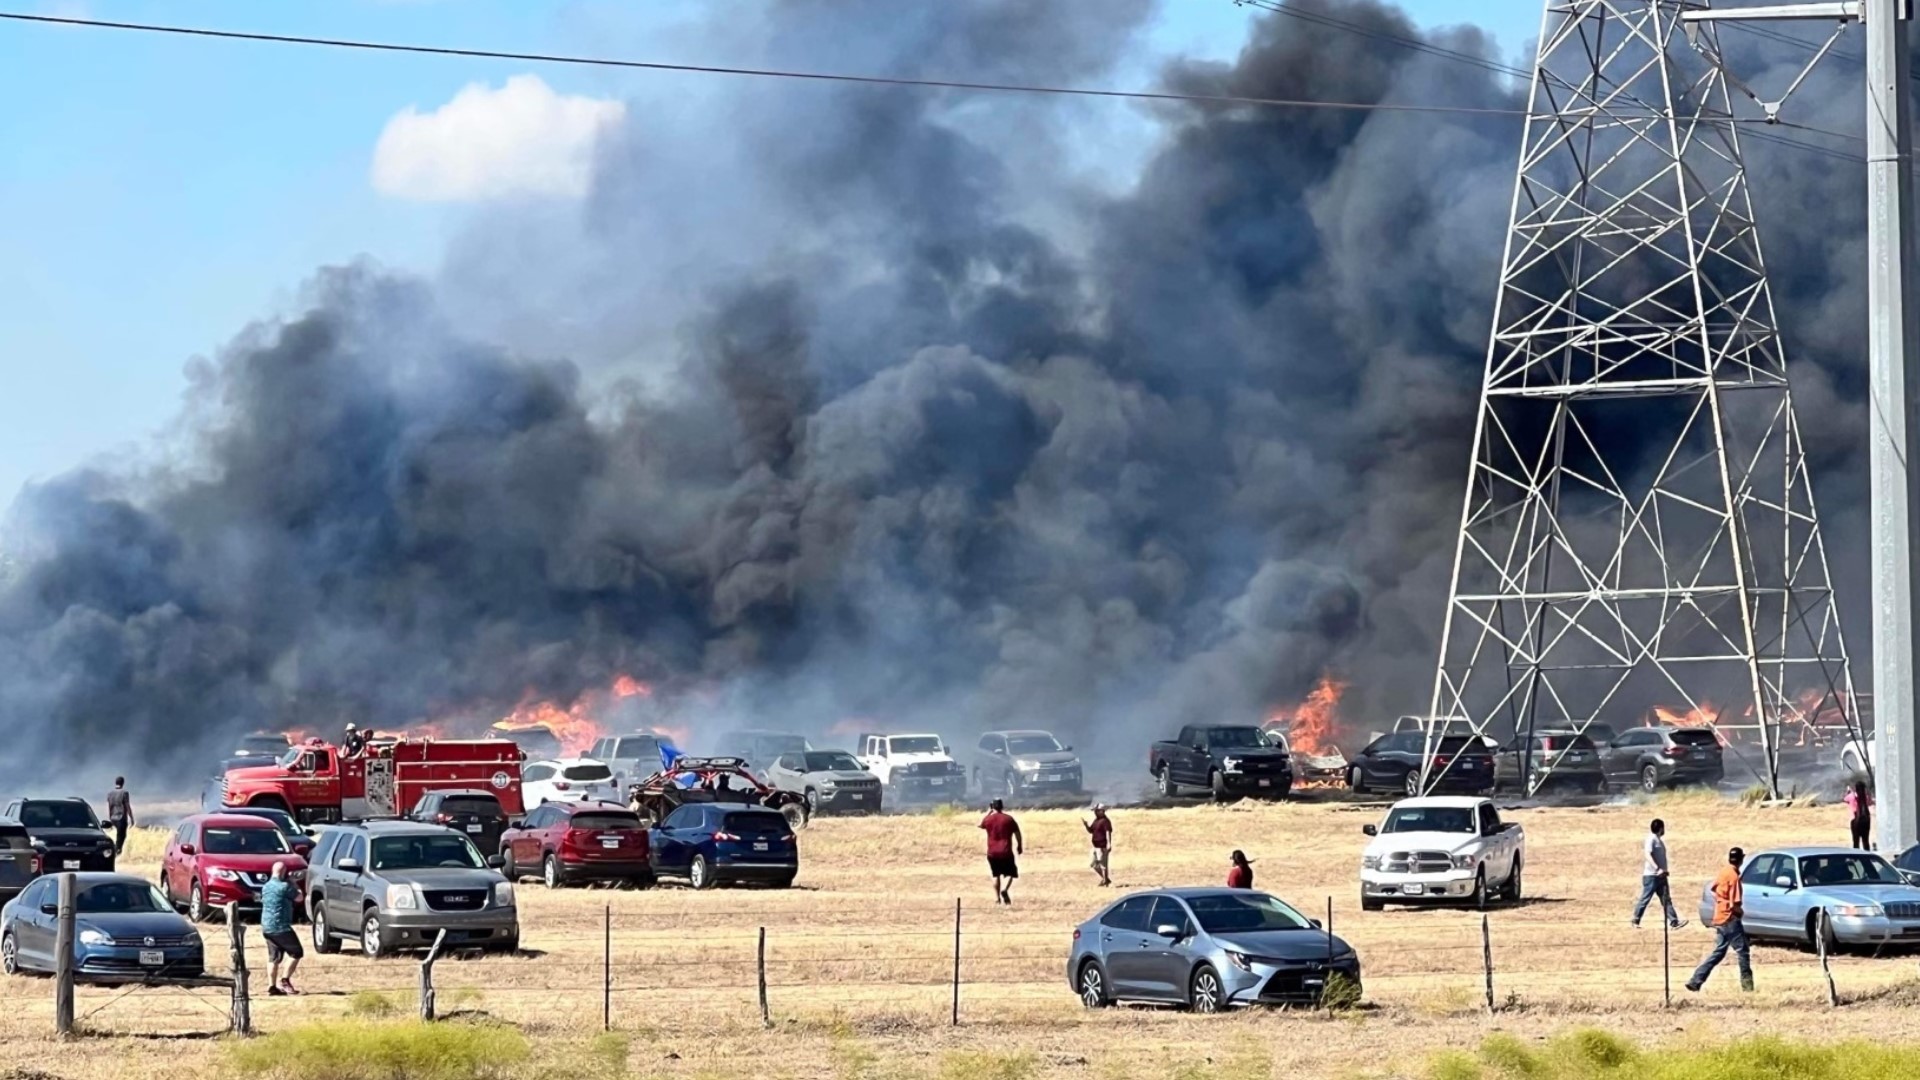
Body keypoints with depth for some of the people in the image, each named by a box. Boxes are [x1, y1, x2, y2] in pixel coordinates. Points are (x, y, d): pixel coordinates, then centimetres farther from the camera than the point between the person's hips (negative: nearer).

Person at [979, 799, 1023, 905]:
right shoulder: (1009, 818, -3)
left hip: (992, 853, 2)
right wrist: (1020, 846, 11)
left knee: (996, 875, 15)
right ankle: (1004, 889, -19)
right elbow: (1017, 833, -1)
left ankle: (997, 897, 12)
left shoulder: (988, 819, 0)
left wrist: (988, 812, 26)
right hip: (1006, 852, -2)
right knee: (1010, 873, 8)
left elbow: (980, 824, 23)